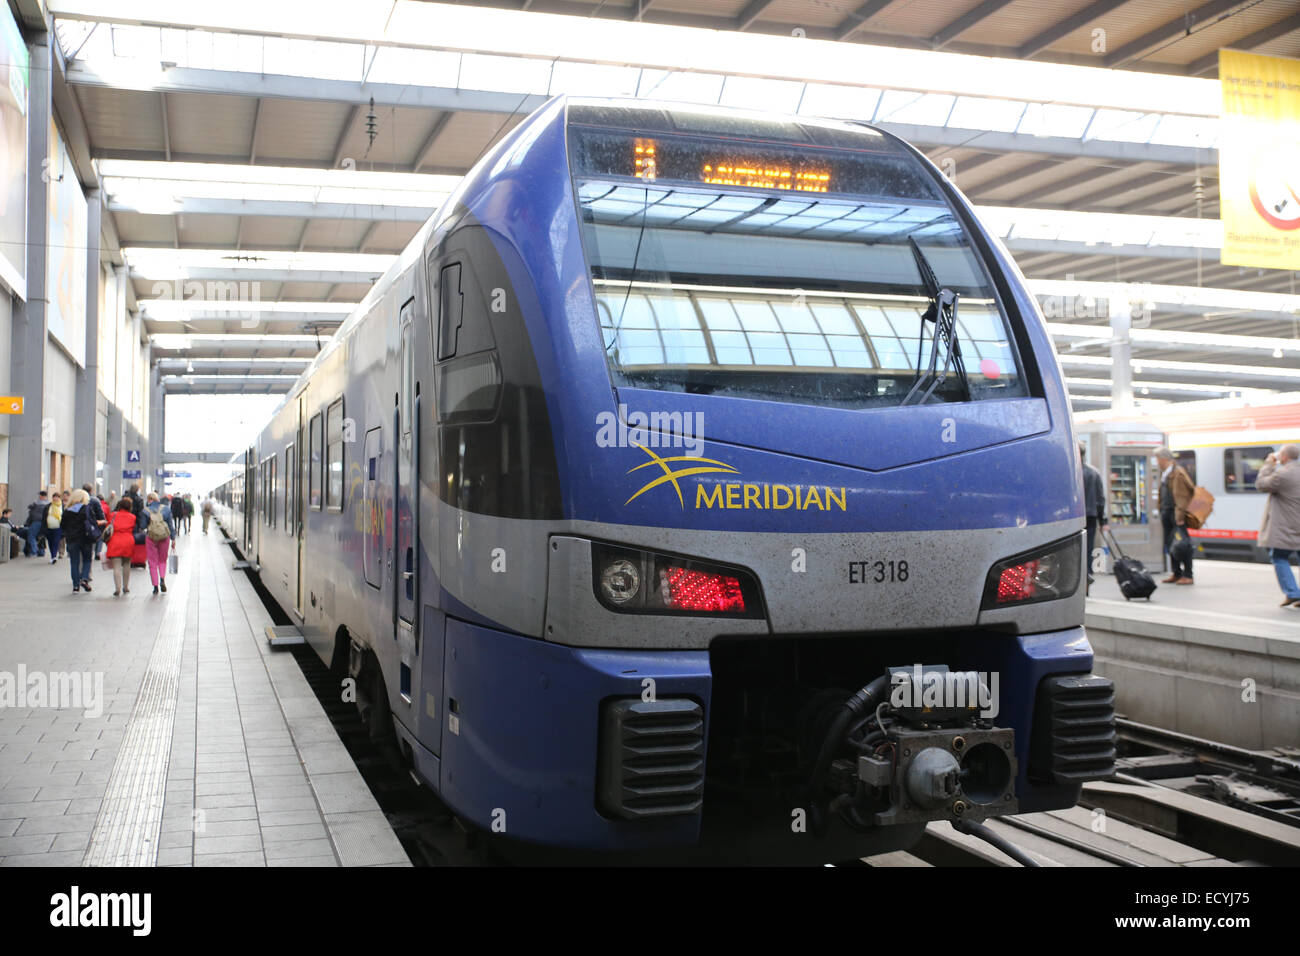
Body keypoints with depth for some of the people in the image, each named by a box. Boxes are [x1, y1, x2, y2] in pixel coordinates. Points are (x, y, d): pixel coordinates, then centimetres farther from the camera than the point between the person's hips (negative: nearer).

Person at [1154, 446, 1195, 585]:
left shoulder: (1178, 473, -12)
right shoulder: (1164, 474, 16)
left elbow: (1182, 496, -17)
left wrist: (1180, 516, -21)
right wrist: (1162, 512, 15)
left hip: (1176, 512, -9)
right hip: (1166, 513, 9)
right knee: (1170, 544, 12)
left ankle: (1187, 575, -1)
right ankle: (1176, 573, 20)